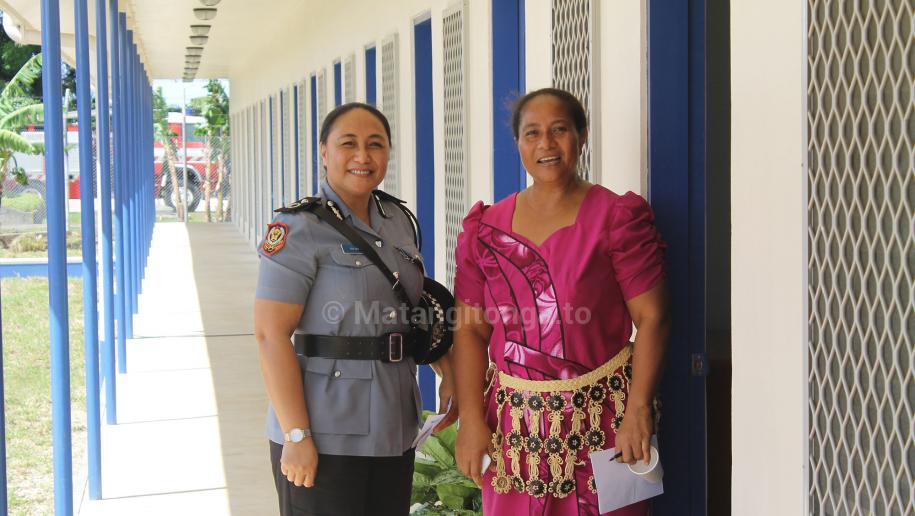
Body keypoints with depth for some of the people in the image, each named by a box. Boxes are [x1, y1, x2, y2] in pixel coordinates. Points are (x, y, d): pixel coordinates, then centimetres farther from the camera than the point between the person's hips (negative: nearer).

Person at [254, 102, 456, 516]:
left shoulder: (398, 220, 9)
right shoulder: (298, 229, -12)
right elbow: (271, 334, -16)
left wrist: (448, 372, 7)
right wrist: (296, 436, -20)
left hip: (394, 430, 6)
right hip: (324, 437, -6)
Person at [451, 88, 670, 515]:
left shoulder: (617, 217, -3)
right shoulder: (486, 228, 7)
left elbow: (651, 319, -7)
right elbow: (470, 329, 5)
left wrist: (638, 407, -15)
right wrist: (470, 417, -3)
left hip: (601, 417, -3)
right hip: (514, 423, 3)